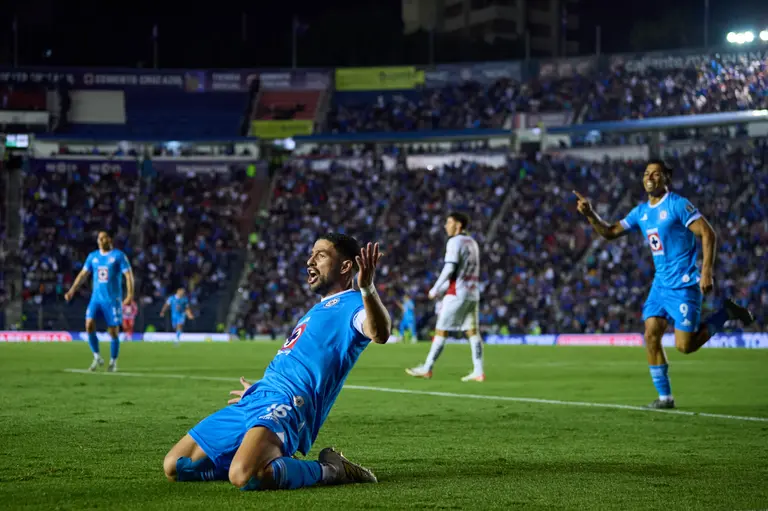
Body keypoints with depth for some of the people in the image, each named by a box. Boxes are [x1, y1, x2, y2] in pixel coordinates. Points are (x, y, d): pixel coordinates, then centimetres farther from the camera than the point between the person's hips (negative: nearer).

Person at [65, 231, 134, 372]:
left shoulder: (118, 256, -4)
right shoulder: (93, 256, 10)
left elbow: (128, 275, -8)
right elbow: (83, 274, 15)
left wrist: (130, 294, -19)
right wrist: (72, 290, 6)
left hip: (112, 299, -4)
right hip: (96, 297, 4)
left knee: (113, 332, -1)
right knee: (89, 325, -13)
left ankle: (113, 362, 15)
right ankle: (97, 358, 2)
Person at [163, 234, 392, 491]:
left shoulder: (351, 305, -3)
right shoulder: (320, 308, 26)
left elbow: (380, 334, -28)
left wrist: (367, 289, -45)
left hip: (286, 404, -10)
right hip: (256, 401, 10)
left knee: (244, 476, -38)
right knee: (173, 467, 5)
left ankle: (330, 470, -10)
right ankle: (270, 462, 12)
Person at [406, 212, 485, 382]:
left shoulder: (455, 242, -9)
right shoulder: (472, 243, 17)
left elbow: (449, 268, -17)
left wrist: (436, 289, -9)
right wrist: (442, 289, 23)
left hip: (457, 294, -8)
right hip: (473, 294, 8)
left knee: (441, 331, -2)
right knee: (473, 331, 4)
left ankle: (427, 368, 3)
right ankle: (478, 371, -3)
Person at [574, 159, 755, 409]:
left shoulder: (678, 204, -12)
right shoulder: (641, 212, 9)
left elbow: (708, 234, -14)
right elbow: (610, 232, 14)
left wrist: (707, 271, -21)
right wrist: (590, 214, -3)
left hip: (684, 285, -7)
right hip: (660, 283, 7)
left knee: (684, 346, -8)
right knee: (651, 336, -5)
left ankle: (726, 313, 14)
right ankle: (665, 397, 4)